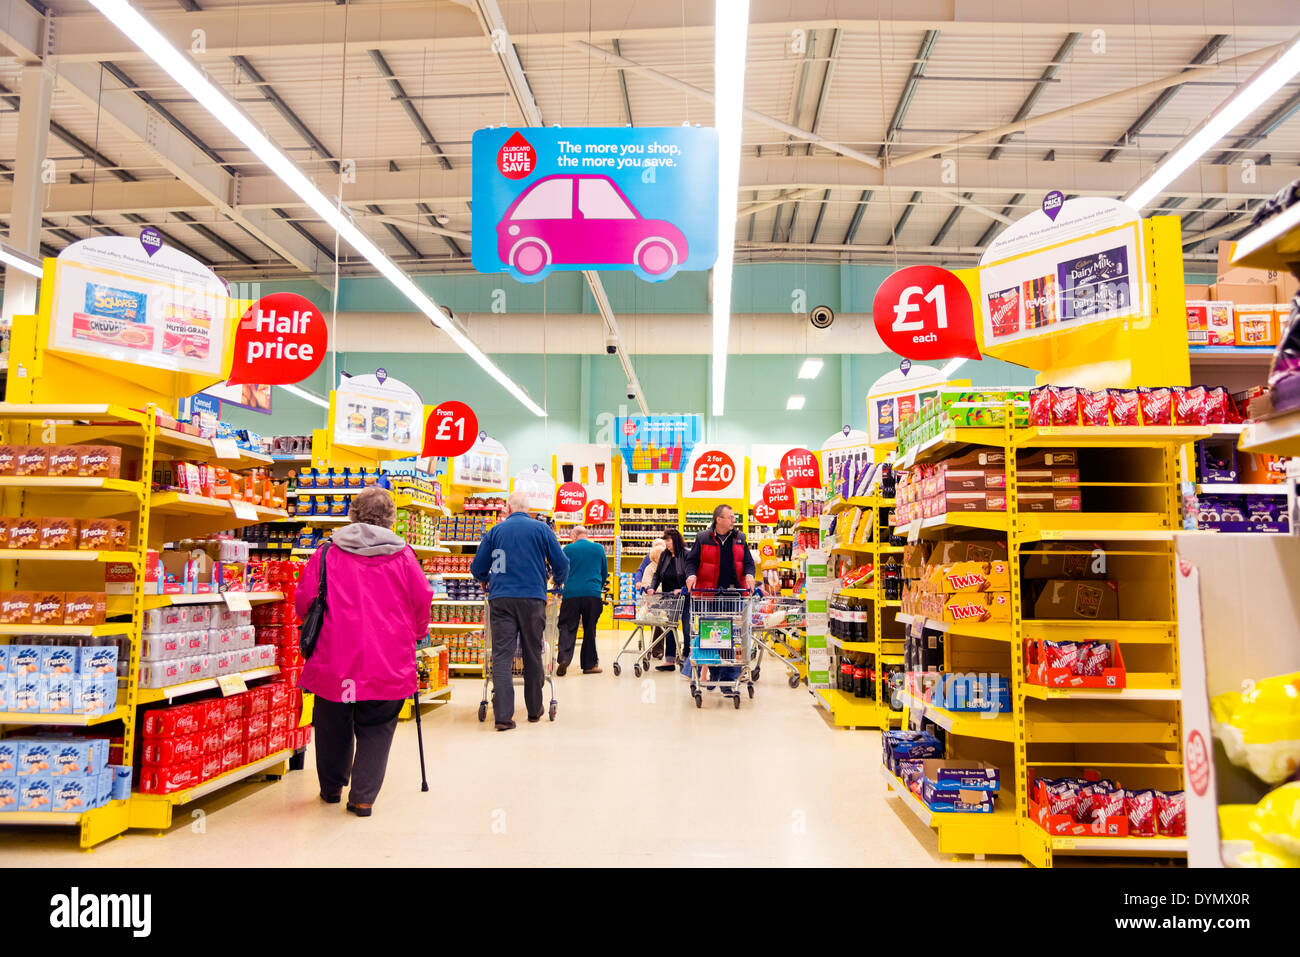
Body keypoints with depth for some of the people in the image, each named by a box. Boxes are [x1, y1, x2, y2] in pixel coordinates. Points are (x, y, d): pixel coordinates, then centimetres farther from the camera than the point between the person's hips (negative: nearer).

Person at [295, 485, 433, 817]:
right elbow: (422, 601, 1)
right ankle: (363, 796, 8)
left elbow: (303, 601, 2)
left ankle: (331, 788, 35)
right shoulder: (403, 556, -2)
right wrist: (415, 635, 19)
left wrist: (320, 628, 22)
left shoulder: (326, 554, -1)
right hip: (388, 664, -1)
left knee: (333, 726, 20)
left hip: (333, 660, 1)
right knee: (376, 728, 12)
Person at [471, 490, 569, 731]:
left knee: (501, 655, -2)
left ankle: (503, 715, -11)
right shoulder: (541, 529, 6)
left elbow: (477, 568, 14)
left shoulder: (495, 531, 10)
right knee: (533, 655, 10)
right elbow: (561, 564, 5)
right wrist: (557, 583, 27)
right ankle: (534, 710, 22)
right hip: (533, 597, 0)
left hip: (501, 598, 0)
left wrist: (487, 580, 36)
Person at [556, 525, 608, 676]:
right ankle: (589, 664, 12)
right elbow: (605, 573, 16)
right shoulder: (599, 549, 9)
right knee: (590, 629, 8)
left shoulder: (568, 549, 4)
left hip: (571, 594, -1)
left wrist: (562, 587, 31)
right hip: (593, 595, 1)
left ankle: (564, 658, -19)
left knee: (567, 628, 2)